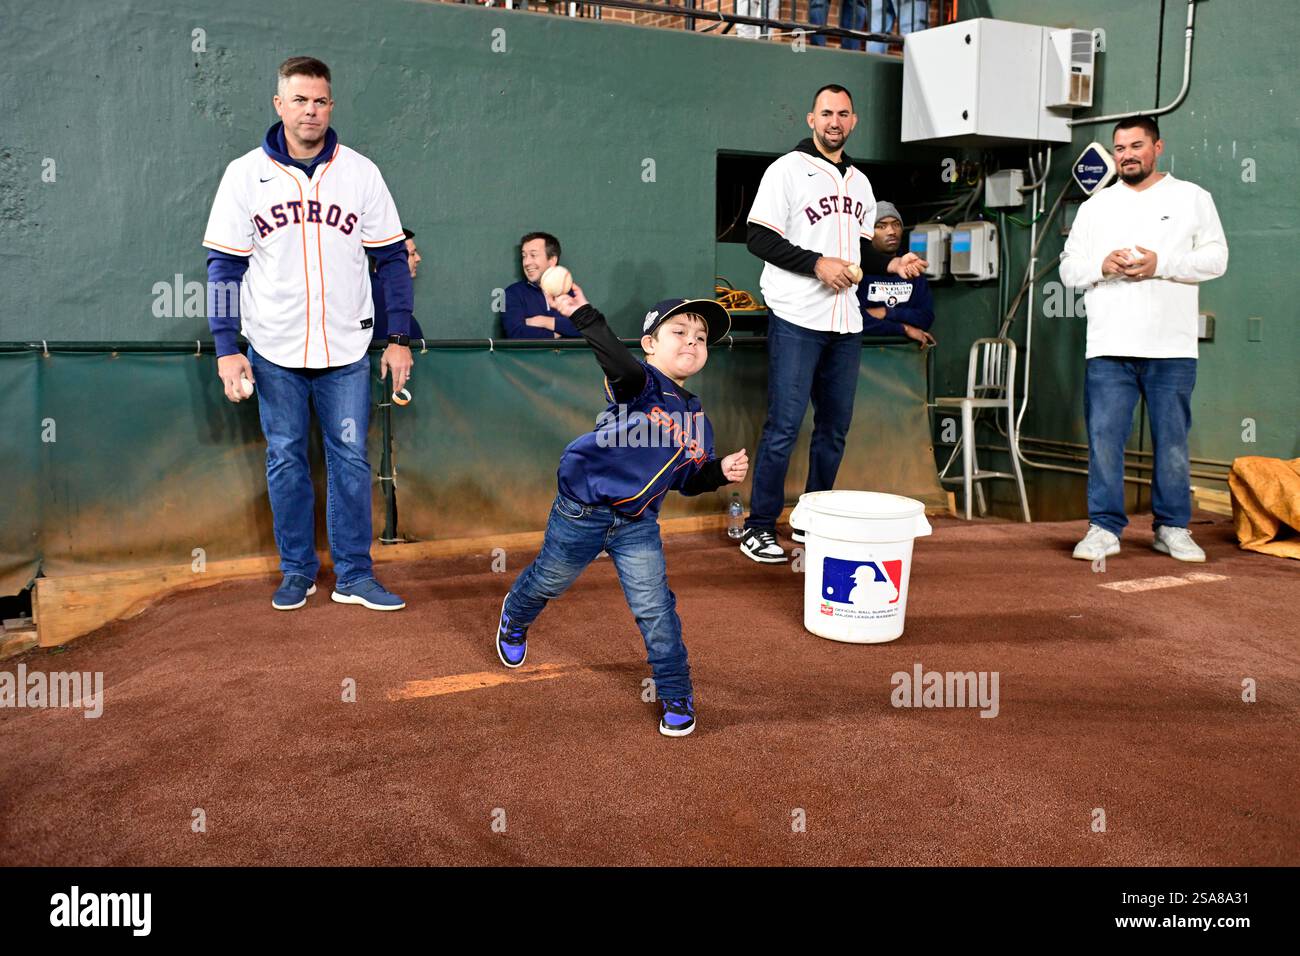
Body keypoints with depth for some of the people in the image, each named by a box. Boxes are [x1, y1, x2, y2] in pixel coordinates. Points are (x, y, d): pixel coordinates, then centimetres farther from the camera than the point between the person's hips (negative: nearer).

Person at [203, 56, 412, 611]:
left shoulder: (361, 173, 1)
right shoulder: (245, 174, 0)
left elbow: (392, 259, 4)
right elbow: (224, 268, 1)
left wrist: (399, 338, -1)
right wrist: (226, 349, -5)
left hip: (346, 350, 0)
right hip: (274, 351, 0)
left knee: (350, 458, 2)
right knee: (285, 459, 8)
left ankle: (354, 575, 11)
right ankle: (297, 571, 21)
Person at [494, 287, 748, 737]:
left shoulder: (697, 418, 4)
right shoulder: (640, 383, -16)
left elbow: (688, 481, 12)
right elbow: (622, 365, -41)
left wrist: (721, 471, -7)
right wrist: (583, 316, -54)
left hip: (637, 524, 4)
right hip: (581, 512, -4)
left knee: (655, 608, -2)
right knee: (548, 581, 18)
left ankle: (675, 693, 16)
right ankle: (514, 618, 53)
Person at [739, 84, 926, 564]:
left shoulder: (860, 182, 19)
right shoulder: (788, 169, -3)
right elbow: (759, 237, -9)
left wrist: (892, 264, 5)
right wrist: (817, 264, -18)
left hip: (845, 325, 7)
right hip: (796, 321, -7)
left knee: (835, 426, 9)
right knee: (784, 425, -9)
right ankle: (759, 527, 0)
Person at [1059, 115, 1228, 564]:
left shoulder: (1192, 198, 10)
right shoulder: (1095, 207, 16)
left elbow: (1216, 258, 2)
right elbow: (1068, 268, 13)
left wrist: (1161, 265, -12)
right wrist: (1102, 266, -8)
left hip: (1171, 347, -1)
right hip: (1108, 347, 1)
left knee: (1172, 440, 4)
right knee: (1103, 438, -3)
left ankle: (1172, 527, 15)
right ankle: (1104, 527, 4)